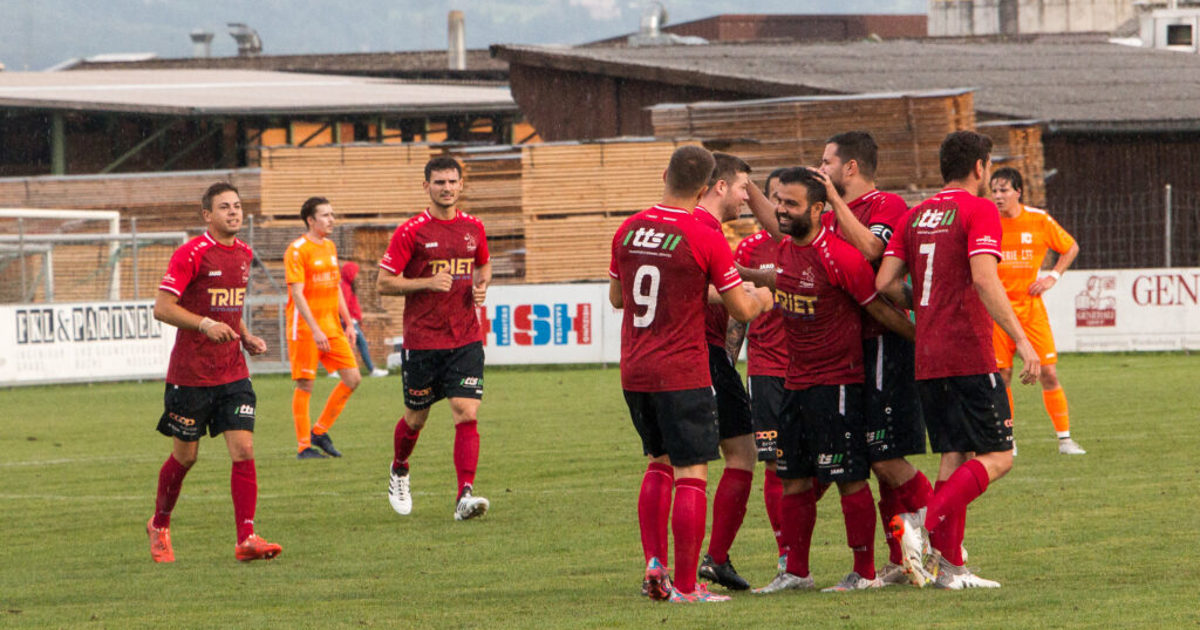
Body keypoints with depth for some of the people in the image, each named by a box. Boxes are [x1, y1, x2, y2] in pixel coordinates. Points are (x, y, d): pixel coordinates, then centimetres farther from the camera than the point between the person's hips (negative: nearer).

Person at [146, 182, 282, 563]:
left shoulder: (243, 254, 12)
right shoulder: (191, 254, -11)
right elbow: (162, 308, -14)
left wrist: (245, 337, 10)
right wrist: (205, 324, -26)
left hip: (233, 371, 5)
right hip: (191, 373, -5)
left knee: (243, 450, -8)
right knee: (185, 455, 6)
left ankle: (246, 539, -11)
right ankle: (159, 527, 30)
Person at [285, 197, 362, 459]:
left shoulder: (330, 247, 15)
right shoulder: (297, 250, -10)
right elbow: (297, 293, -16)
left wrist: (348, 323, 19)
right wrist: (315, 330, -23)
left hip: (331, 326, 8)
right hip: (304, 328, -8)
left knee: (353, 378, 1)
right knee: (305, 386, -3)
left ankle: (320, 432, 14)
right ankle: (303, 446, 5)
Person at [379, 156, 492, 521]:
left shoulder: (473, 228, 8)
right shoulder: (411, 232, -6)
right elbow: (385, 283, -7)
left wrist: (482, 285, 4)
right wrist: (428, 283, -20)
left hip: (466, 340, 2)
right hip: (422, 340, -2)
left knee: (467, 414, -12)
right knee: (416, 417, 11)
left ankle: (465, 496, -17)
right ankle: (399, 472, 41)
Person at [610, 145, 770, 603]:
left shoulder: (628, 231, 3)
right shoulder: (705, 239, -13)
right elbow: (742, 310, -6)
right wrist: (761, 299, 16)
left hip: (633, 372, 6)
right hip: (682, 373, -6)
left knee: (660, 463, 21)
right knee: (690, 475, -1)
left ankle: (653, 561, 12)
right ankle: (684, 584, -2)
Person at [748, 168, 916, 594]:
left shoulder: (839, 257, -18)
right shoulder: (784, 250, 6)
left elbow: (881, 310, -10)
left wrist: (925, 343, -6)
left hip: (836, 382, -8)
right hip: (796, 380, 8)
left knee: (849, 478, -5)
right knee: (794, 479, 10)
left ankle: (865, 573, 2)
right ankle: (795, 572, 18)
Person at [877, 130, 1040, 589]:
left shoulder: (915, 216, 14)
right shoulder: (978, 210, -6)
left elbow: (884, 282, 8)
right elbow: (984, 279, -19)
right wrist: (1021, 340, -19)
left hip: (927, 358, 7)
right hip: (970, 356, -7)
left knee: (953, 458, 11)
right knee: (996, 457, -3)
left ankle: (950, 564, 5)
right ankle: (923, 524, -19)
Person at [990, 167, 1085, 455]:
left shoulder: (1039, 220, -2)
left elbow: (1071, 248, 13)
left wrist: (1053, 277, 1)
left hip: (1031, 305, 0)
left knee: (1048, 372, -5)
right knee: (1002, 374, -2)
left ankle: (1064, 438, 4)